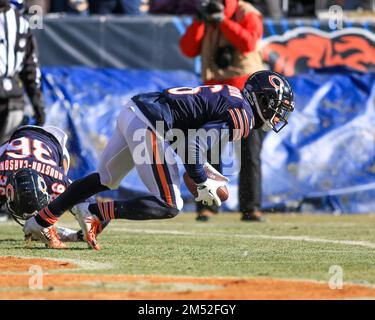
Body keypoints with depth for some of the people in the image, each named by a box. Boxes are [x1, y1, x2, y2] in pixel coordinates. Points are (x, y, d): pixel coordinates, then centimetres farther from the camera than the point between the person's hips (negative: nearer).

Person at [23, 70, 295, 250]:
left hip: (131, 113, 10)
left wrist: (201, 169, 21)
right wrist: (203, 184, -5)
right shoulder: (243, 117, -7)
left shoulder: (229, 95, 22)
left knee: (105, 180, 26)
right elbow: (195, 144, -17)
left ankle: (40, 222, 28)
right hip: (149, 127, -10)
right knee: (170, 206, -3)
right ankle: (94, 213, -8)